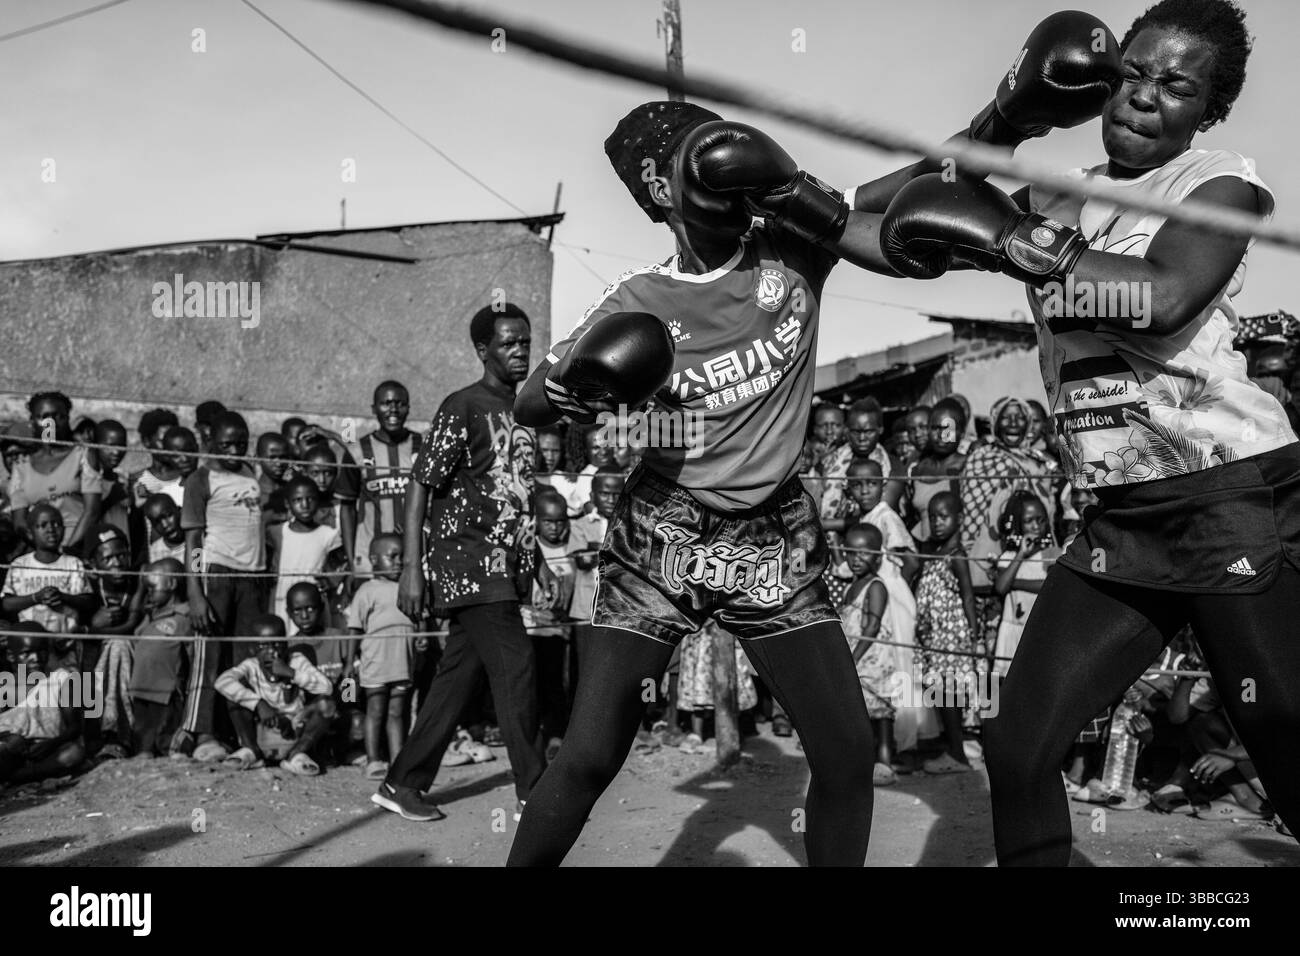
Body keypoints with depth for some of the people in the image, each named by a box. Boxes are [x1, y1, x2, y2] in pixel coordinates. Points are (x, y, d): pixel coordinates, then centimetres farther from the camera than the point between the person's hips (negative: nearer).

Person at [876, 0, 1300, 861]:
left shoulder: (1220, 181, -1)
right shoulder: (1059, 199, 13)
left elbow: (1162, 299, -22)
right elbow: (907, 236, -1)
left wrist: (1010, 235, -18)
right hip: (1122, 519, 5)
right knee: (1020, 747, 3)